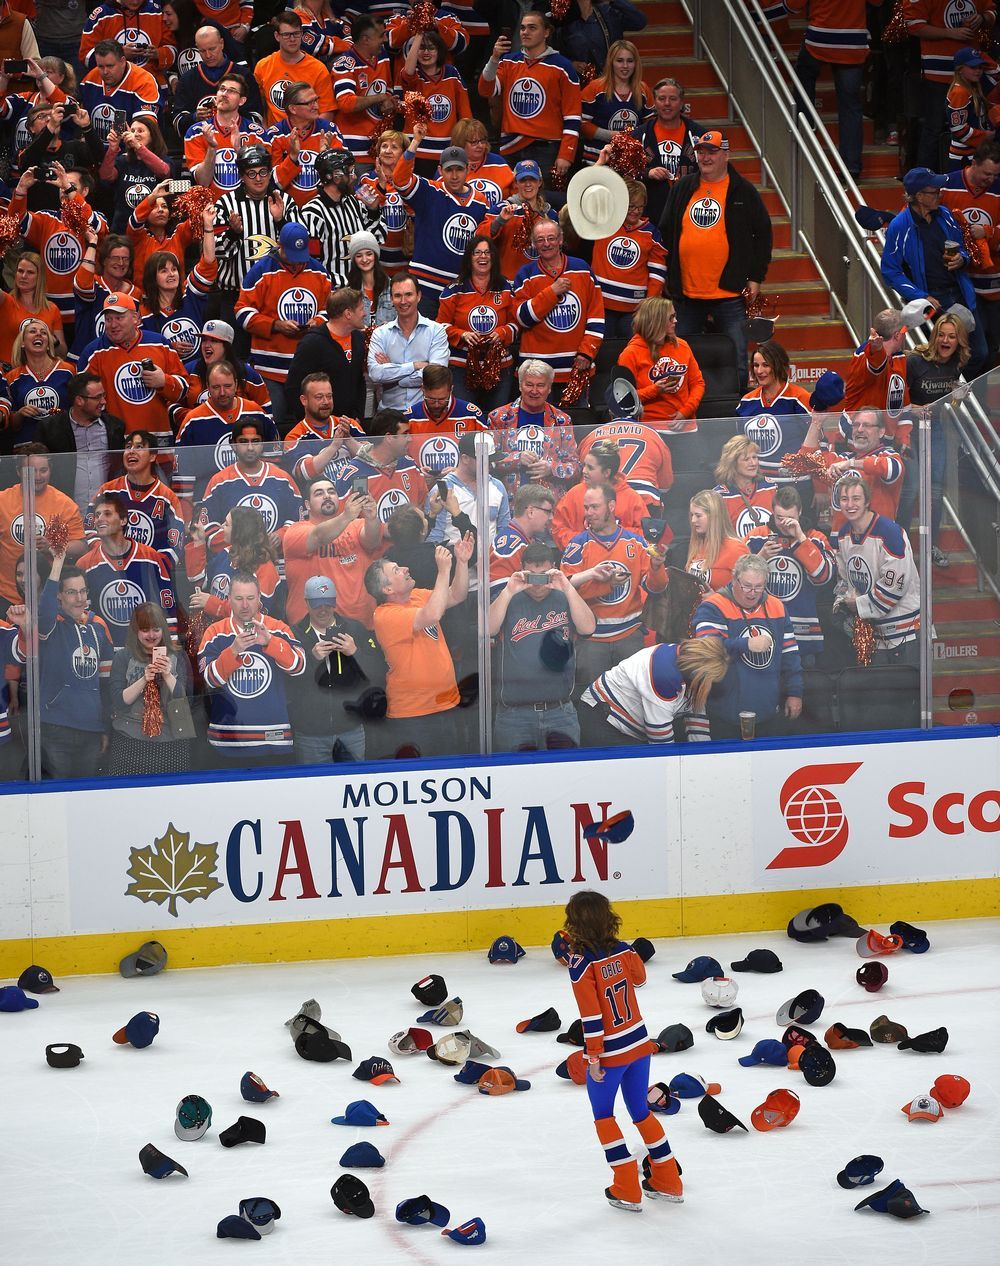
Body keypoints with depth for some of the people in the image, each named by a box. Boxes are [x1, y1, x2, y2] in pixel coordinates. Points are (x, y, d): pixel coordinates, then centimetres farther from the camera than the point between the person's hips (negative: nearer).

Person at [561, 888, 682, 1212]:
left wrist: (593, 1057, -13)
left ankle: (628, 1191, 10)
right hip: (638, 1044, 6)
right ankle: (668, 1182, 25)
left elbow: (591, 1015, -21)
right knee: (641, 1111, 20)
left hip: (610, 1051, -5)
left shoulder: (581, 963, -20)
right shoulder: (623, 950, -3)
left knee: (603, 1115, 13)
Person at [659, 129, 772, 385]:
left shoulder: (743, 191, 1)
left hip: (729, 293, -3)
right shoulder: (682, 189, 10)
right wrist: (667, 276, 11)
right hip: (686, 293, 3)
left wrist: (756, 277, 0)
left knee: (736, 361, -4)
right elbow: (665, 232, 16)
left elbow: (763, 233, 5)